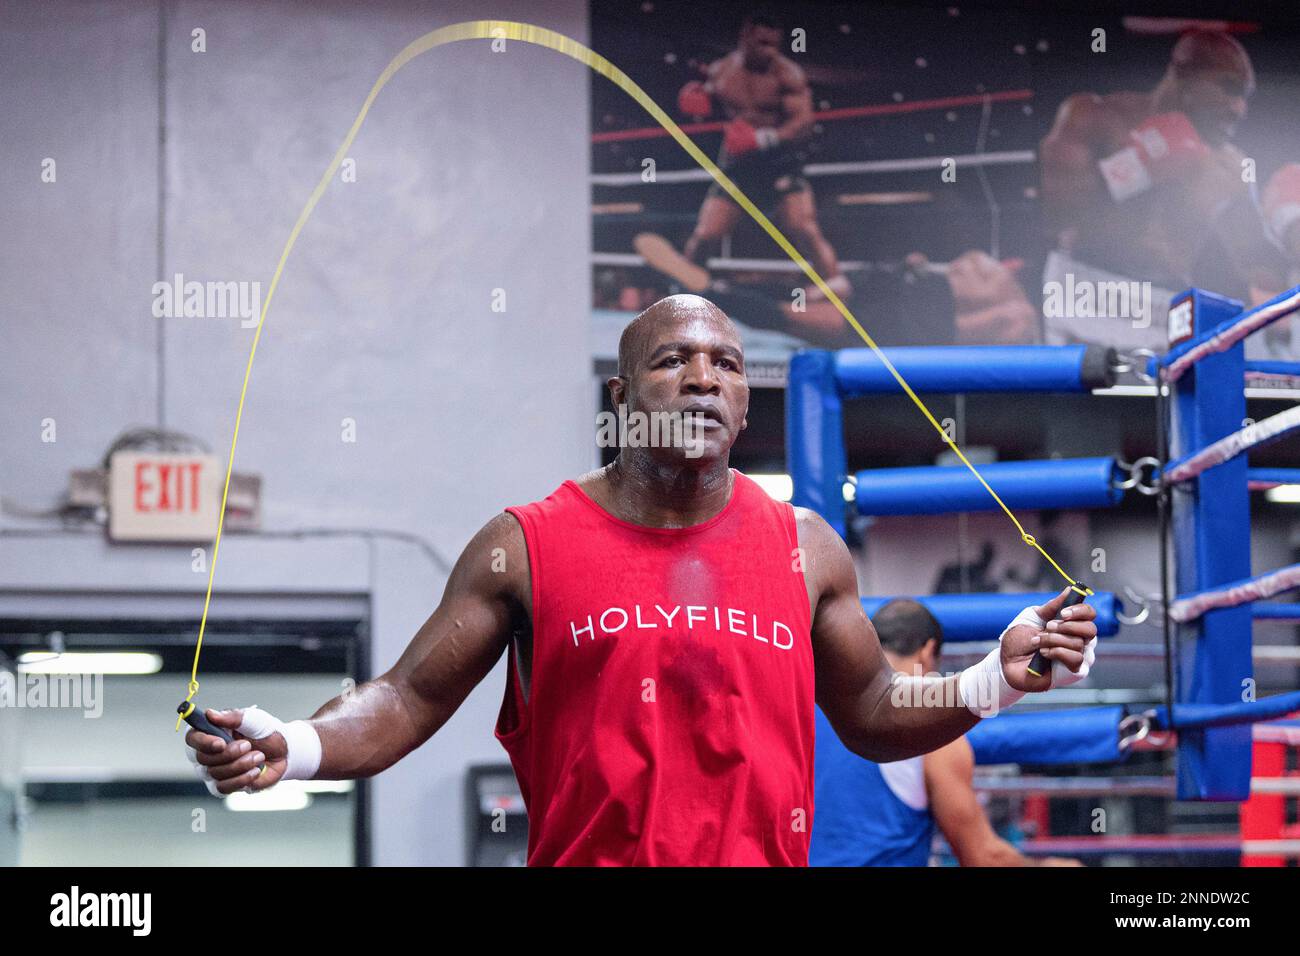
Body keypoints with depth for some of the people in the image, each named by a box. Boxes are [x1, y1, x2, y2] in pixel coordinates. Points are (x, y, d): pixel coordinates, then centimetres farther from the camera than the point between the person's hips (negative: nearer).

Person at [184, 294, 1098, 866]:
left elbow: (871, 716, 16)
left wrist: (996, 681, 2)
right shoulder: (526, 548, -1)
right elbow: (407, 701, 1)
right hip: (585, 853, -2)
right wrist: (292, 748, -16)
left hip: (764, 853, 2)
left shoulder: (806, 549, 7)